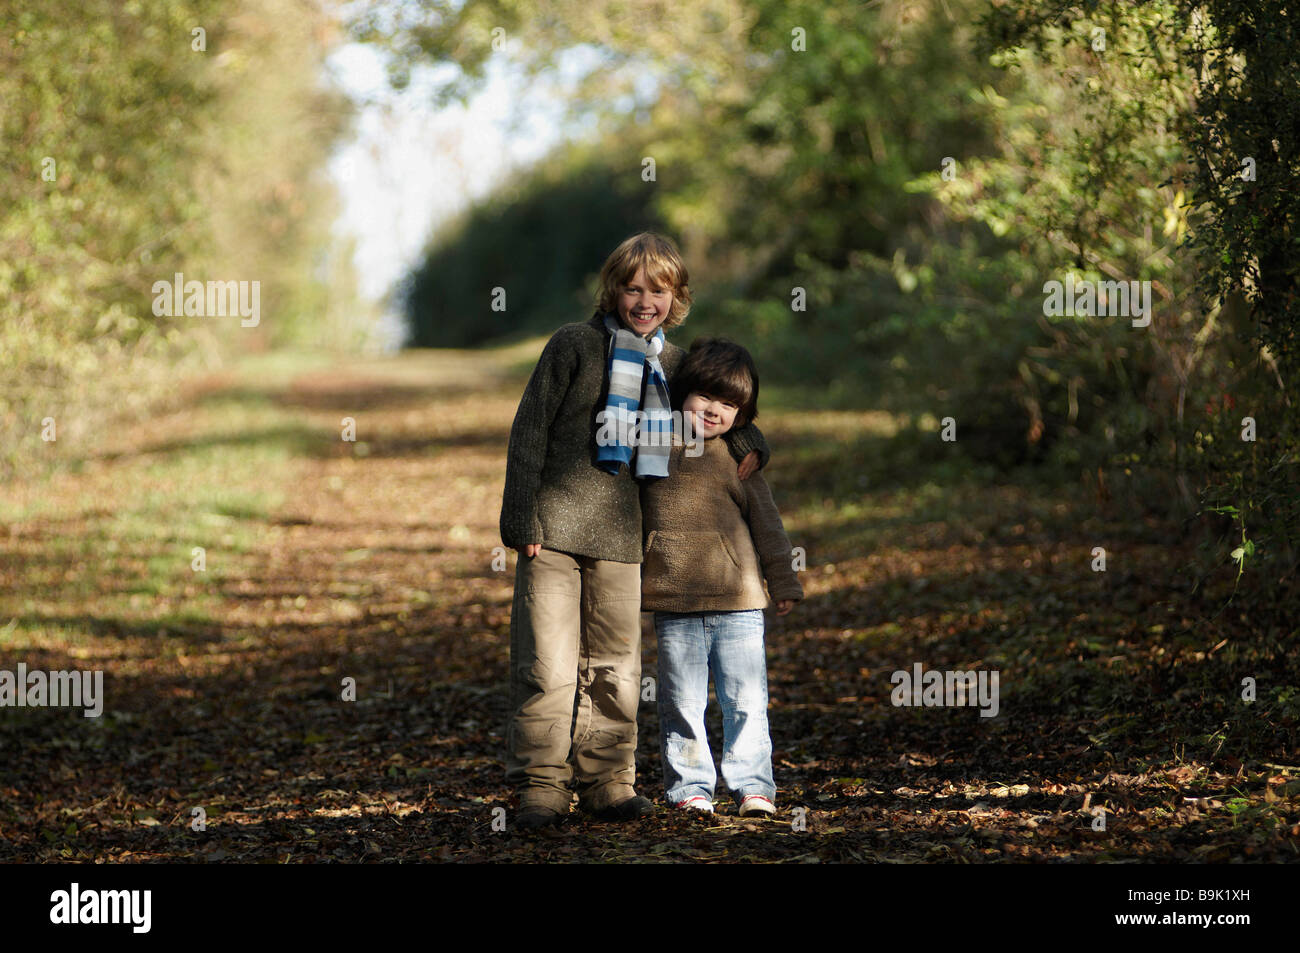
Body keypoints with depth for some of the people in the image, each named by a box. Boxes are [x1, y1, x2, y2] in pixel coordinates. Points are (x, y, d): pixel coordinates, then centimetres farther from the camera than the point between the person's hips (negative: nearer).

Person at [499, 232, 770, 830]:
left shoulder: (673, 364, 12)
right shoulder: (575, 344, -1)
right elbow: (530, 429, -2)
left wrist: (746, 442, 7)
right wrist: (521, 517, -9)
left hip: (620, 536, 4)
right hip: (554, 530, -4)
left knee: (613, 667, 6)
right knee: (547, 664, -5)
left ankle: (606, 781, 15)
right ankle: (541, 785, 0)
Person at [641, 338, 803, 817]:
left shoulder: (737, 461, 3)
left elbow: (766, 525, 9)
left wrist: (783, 583, 10)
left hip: (737, 602, -1)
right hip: (673, 606, 1)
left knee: (746, 699, 0)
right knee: (681, 702, 4)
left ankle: (753, 787, 7)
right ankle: (690, 787, 13)